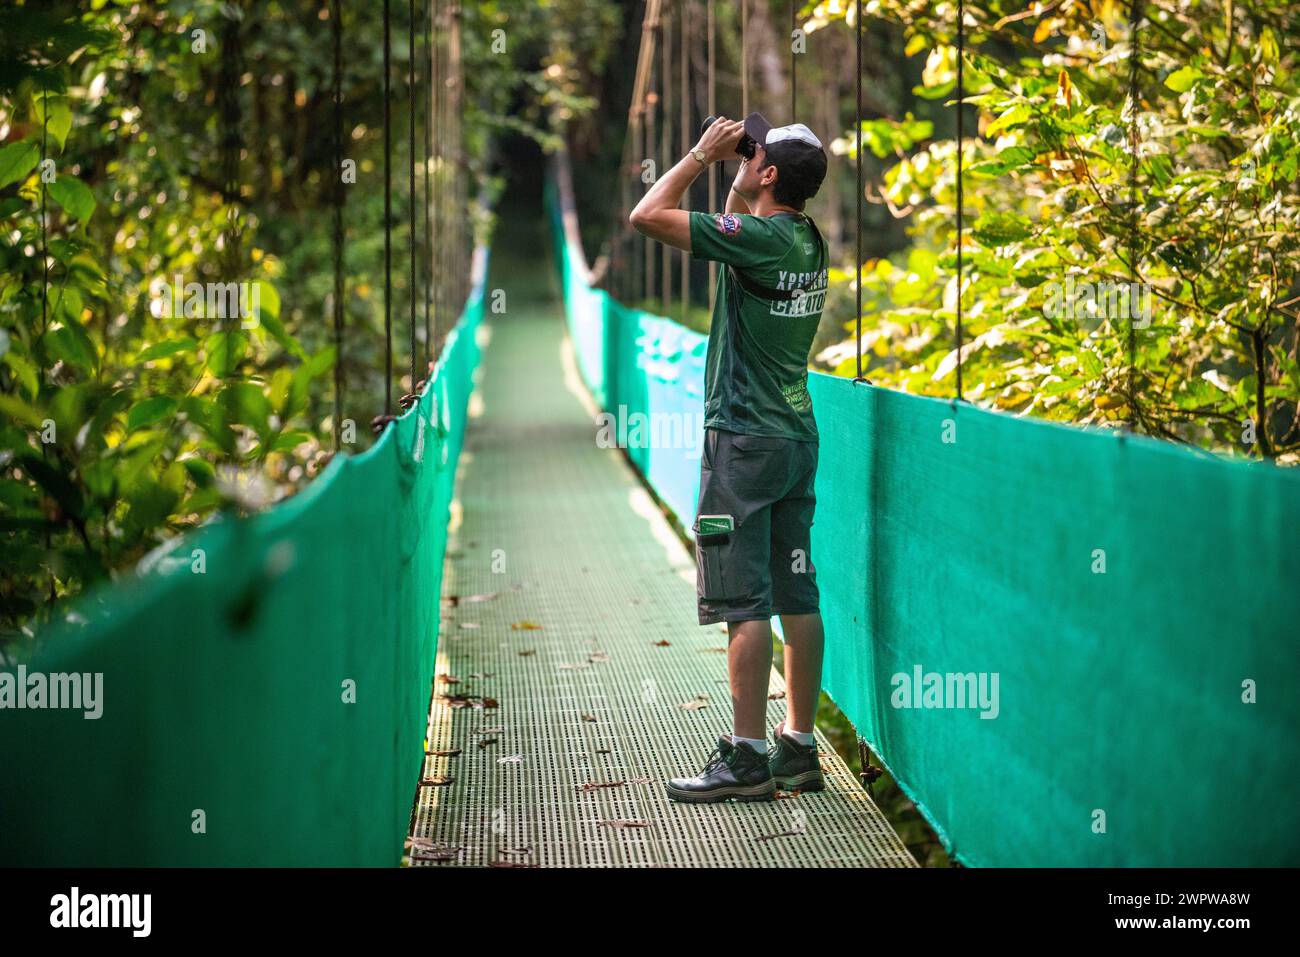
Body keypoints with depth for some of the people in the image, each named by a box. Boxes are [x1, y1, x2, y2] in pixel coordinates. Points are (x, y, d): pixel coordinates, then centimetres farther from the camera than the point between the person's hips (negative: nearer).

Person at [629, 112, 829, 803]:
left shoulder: (756, 237, -16)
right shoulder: (809, 240, 9)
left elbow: (648, 215, -14)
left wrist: (702, 154, -4)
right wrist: (731, 165, 17)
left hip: (744, 441, -8)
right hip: (798, 437, 9)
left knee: (744, 604, -7)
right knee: (796, 599, 9)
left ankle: (747, 758, -6)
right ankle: (798, 749, 15)